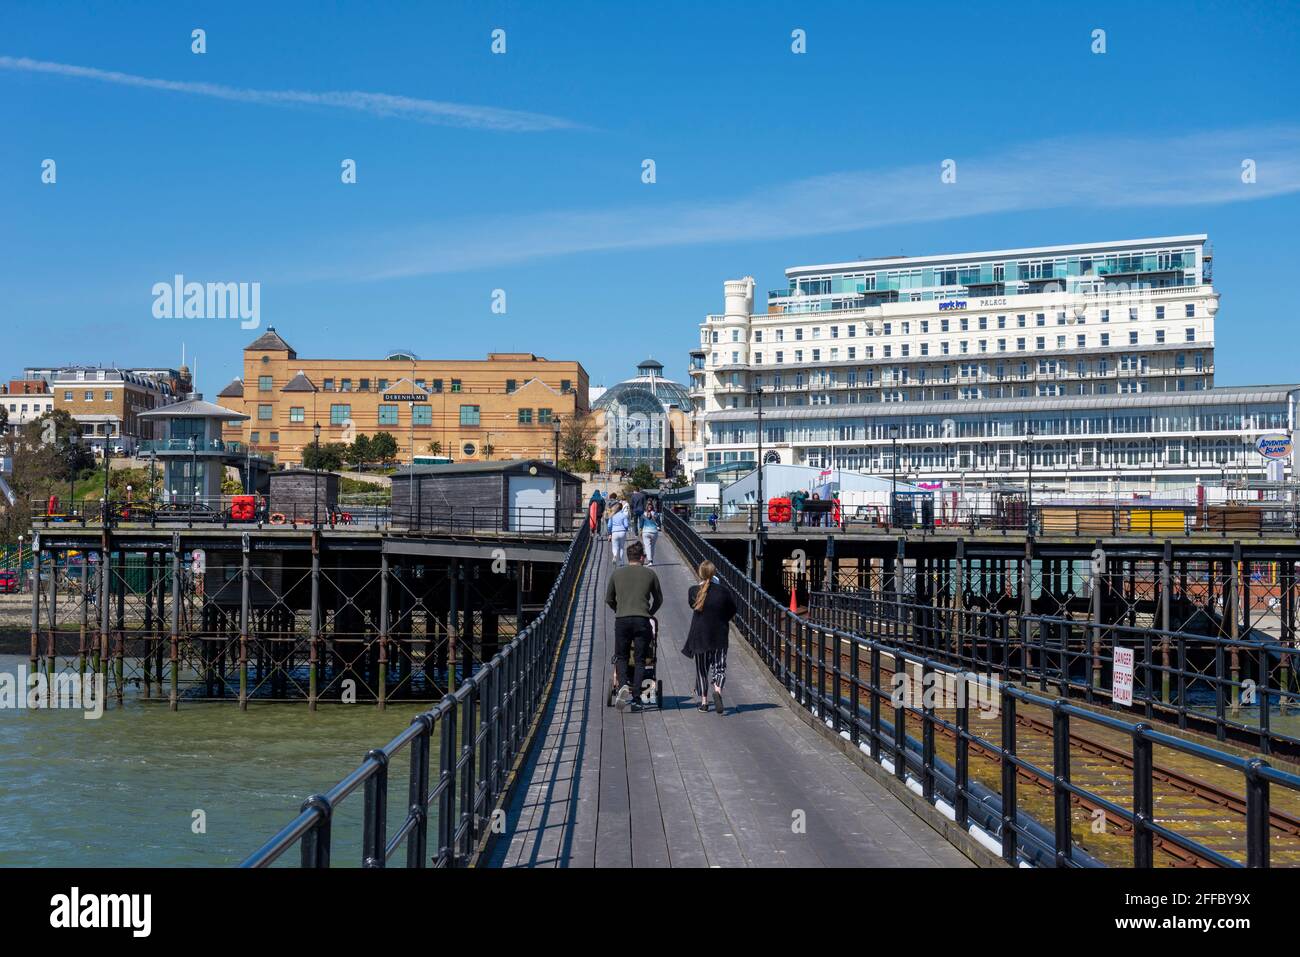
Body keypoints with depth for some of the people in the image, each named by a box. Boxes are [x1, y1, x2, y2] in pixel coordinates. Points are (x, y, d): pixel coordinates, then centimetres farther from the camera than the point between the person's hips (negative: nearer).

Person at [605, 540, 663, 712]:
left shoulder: (617, 573, 10)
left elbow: (609, 599, 17)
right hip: (642, 621, -1)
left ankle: (623, 685, -15)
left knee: (621, 657, 12)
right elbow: (658, 599, 16)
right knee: (640, 660, 6)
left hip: (622, 620, 1)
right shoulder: (650, 574, 7)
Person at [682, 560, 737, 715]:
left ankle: (703, 702, 14)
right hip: (719, 636, -1)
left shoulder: (693, 591, -8)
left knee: (701, 669, 12)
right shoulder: (723, 591, -8)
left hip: (699, 636, 1)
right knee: (719, 666, 4)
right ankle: (718, 690, -24)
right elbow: (732, 612, 3)